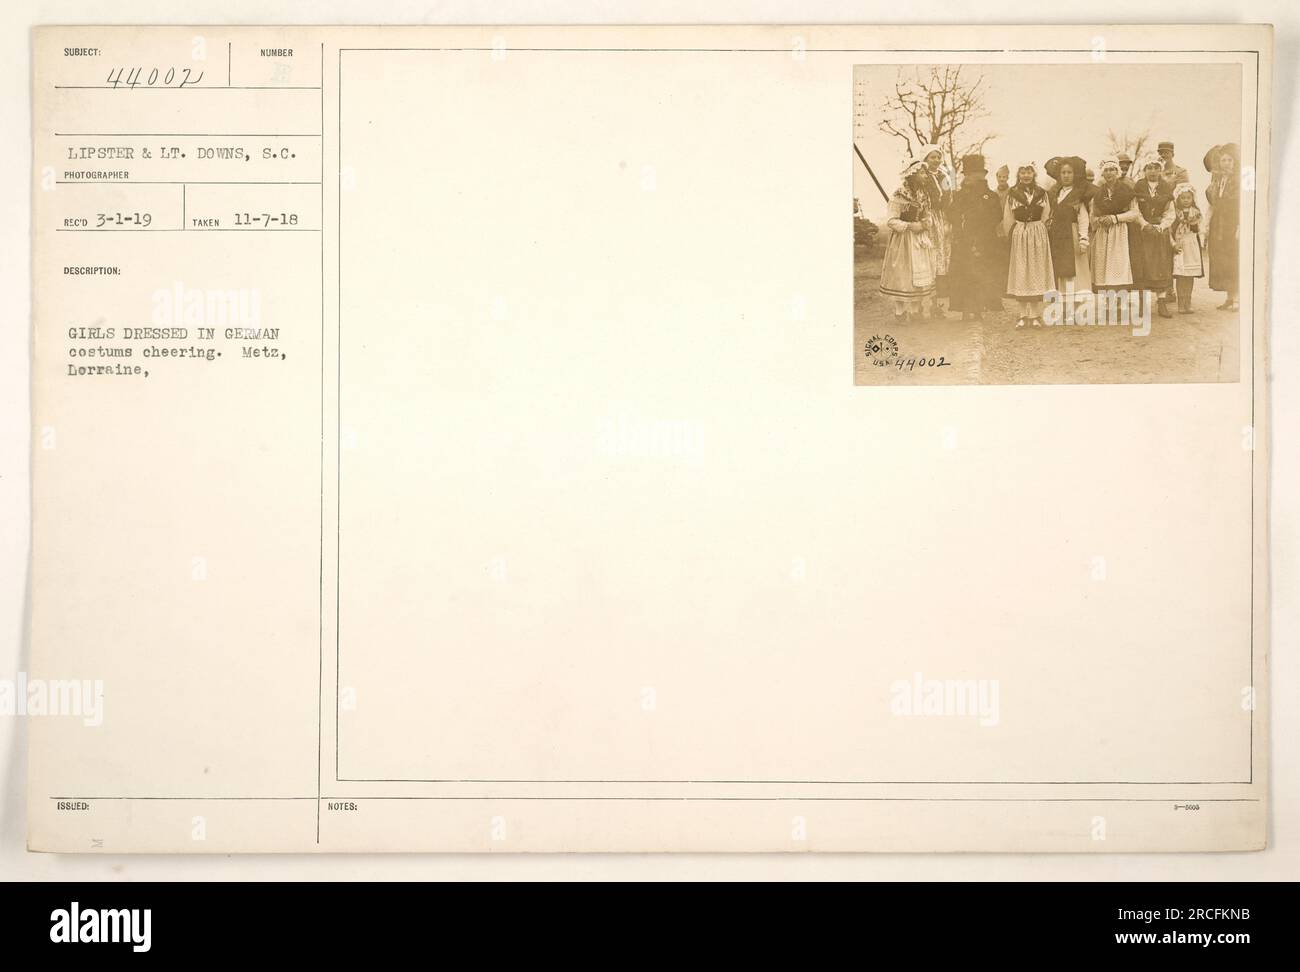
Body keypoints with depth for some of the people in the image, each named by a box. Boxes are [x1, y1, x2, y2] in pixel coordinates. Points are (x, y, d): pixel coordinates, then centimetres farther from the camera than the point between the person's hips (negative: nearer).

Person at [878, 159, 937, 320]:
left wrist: (927, 222, -4)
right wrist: (910, 226, -21)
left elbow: (928, 215, 18)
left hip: (921, 241, 7)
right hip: (903, 241, -7)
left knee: (921, 276, 8)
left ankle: (917, 311, 16)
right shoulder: (899, 195, -14)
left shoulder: (924, 194, 8)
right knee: (903, 275, -3)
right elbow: (890, 221, -15)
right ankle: (900, 311, 7)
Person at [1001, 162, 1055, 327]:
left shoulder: (1042, 193, 6)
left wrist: (1040, 231, 1)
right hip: (1019, 237, -1)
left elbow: (1046, 217, 7)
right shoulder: (1012, 194, 3)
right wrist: (1013, 234, 3)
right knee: (1020, 275, -1)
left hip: (1039, 236, 1)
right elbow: (1008, 220, 6)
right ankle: (1022, 315, 3)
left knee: (1037, 274, 1)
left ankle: (1036, 315, 4)